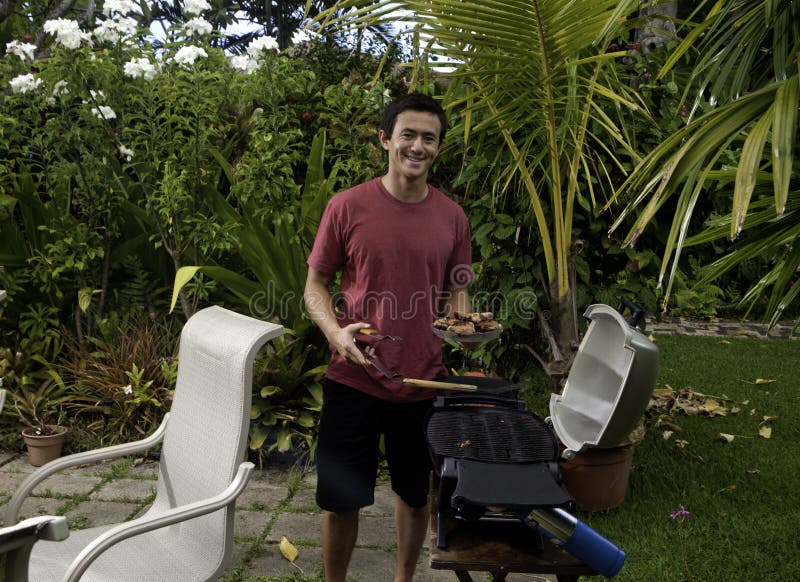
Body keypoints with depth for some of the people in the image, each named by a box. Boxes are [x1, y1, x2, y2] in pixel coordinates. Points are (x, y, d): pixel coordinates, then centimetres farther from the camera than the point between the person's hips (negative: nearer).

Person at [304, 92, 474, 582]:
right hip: (353, 379, -2)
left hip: (424, 382, 3)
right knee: (340, 501, 9)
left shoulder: (453, 217, 1)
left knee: (416, 495, 18)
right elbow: (316, 284, 0)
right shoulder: (347, 207, -7)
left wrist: (463, 320, -9)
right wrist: (336, 331, -19)